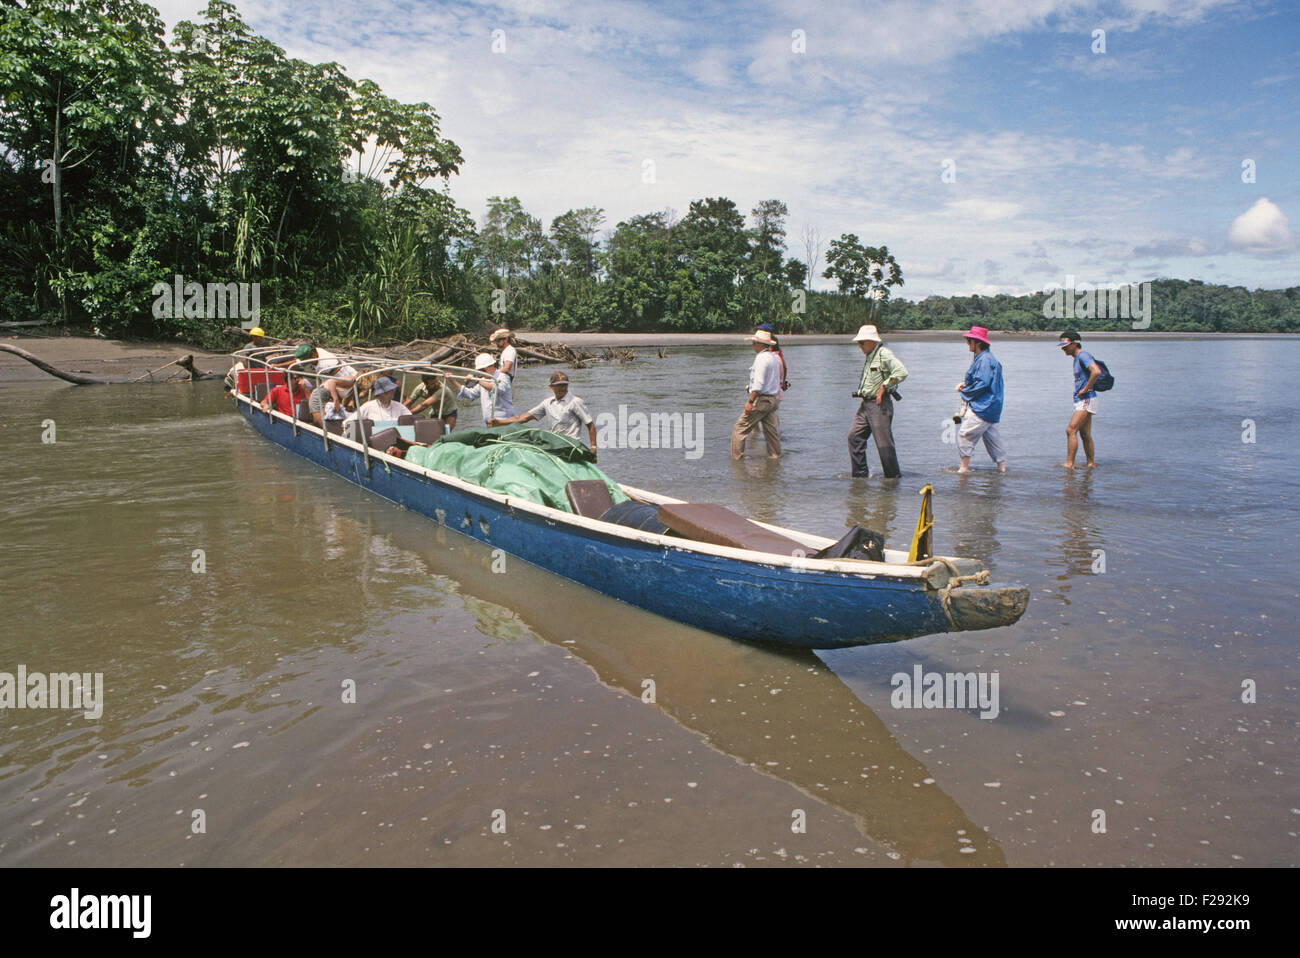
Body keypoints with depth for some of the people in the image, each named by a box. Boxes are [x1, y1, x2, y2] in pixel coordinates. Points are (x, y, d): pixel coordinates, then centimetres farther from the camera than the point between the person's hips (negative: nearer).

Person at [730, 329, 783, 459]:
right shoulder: (774, 357, 15)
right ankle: (775, 456, 15)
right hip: (773, 399, 9)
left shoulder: (762, 358, -14)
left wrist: (750, 401, -21)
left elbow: (759, 383, -21)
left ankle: (736, 457, -2)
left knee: (739, 429, -3)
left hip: (761, 399, -9)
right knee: (771, 430, 12)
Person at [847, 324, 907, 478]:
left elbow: (902, 372, -23)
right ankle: (860, 474, 9)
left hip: (880, 404, -9)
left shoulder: (884, 354, -12)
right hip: (865, 404, 9)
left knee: (884, 442, -5)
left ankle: (893, 476, 8)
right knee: (854, 436, 3)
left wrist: (884, 386, -19)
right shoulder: (869, 356, 17)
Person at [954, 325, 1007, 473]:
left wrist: (965, 392, -10)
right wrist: (965, 383, 8)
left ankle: (964, 468, -2)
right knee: (992, 436, 13)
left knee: (964, 434, -7)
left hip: (982, 407, -10)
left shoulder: (985, 359, -17)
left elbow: (982, 384, -22)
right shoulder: (981, 358, 16)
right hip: (990, 408, 10)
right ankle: (1002, 466, 15)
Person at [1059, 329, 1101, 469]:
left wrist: (1086, 389, -22)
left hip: (1086, 400, -10)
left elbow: (1096, 372, -30)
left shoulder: (1083, 356, -14)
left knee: (1071, 430, -15)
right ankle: (1091, 463, 18)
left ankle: (1069, 463, -15)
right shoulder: (1077, 358, 17)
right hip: (1081, 401, 10)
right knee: (1085, 434, 12)